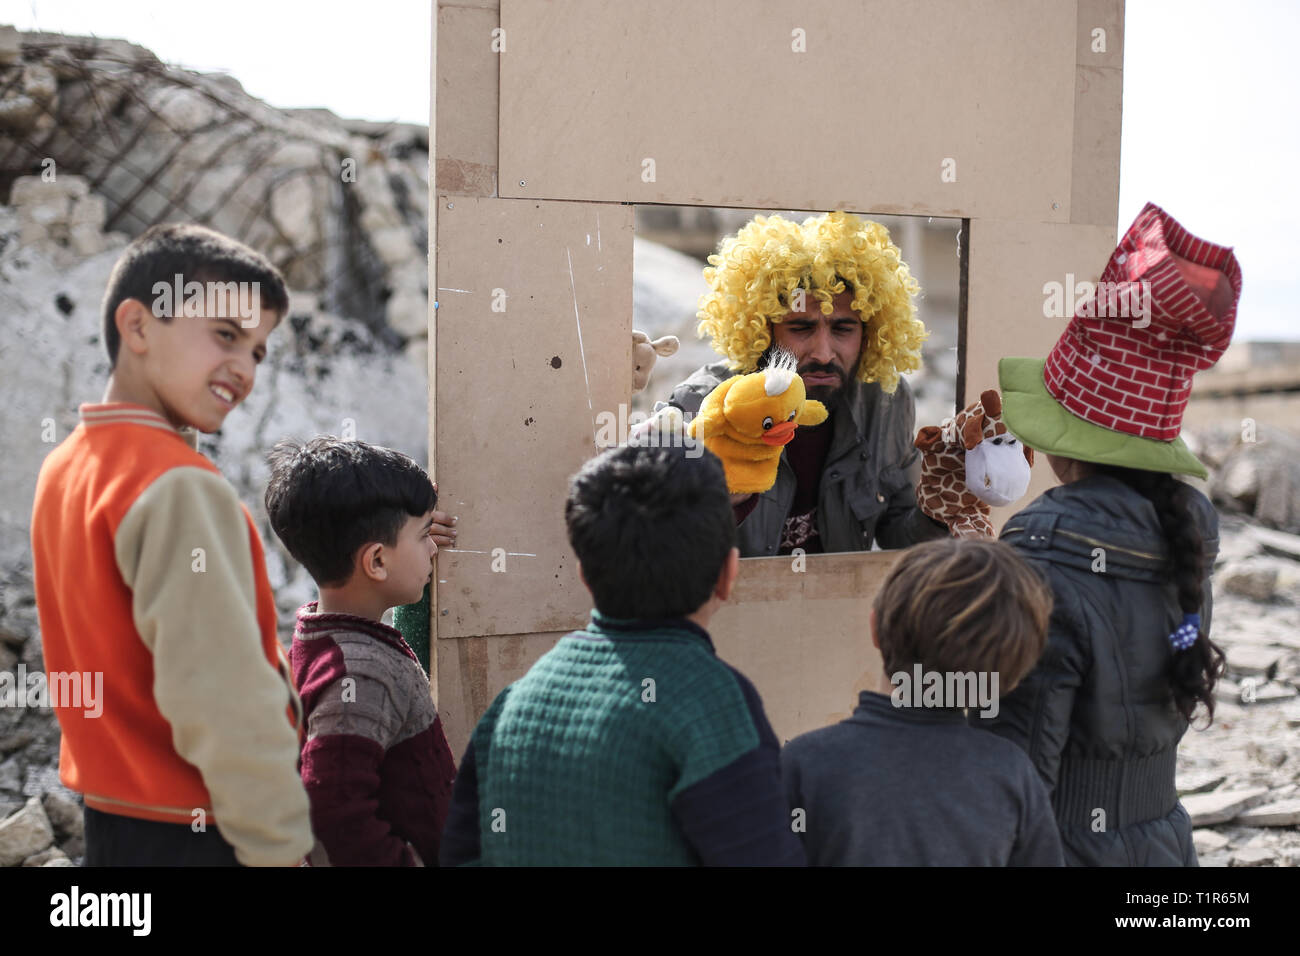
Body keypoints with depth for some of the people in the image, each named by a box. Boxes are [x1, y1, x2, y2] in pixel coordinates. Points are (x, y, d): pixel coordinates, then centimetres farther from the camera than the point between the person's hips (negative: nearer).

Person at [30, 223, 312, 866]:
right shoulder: (180, 487, -21)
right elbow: (223, 700, -25)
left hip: (108, 819, 9)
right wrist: (280, 847, -18)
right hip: (192, 835, -9)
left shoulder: (65, 466, 7)